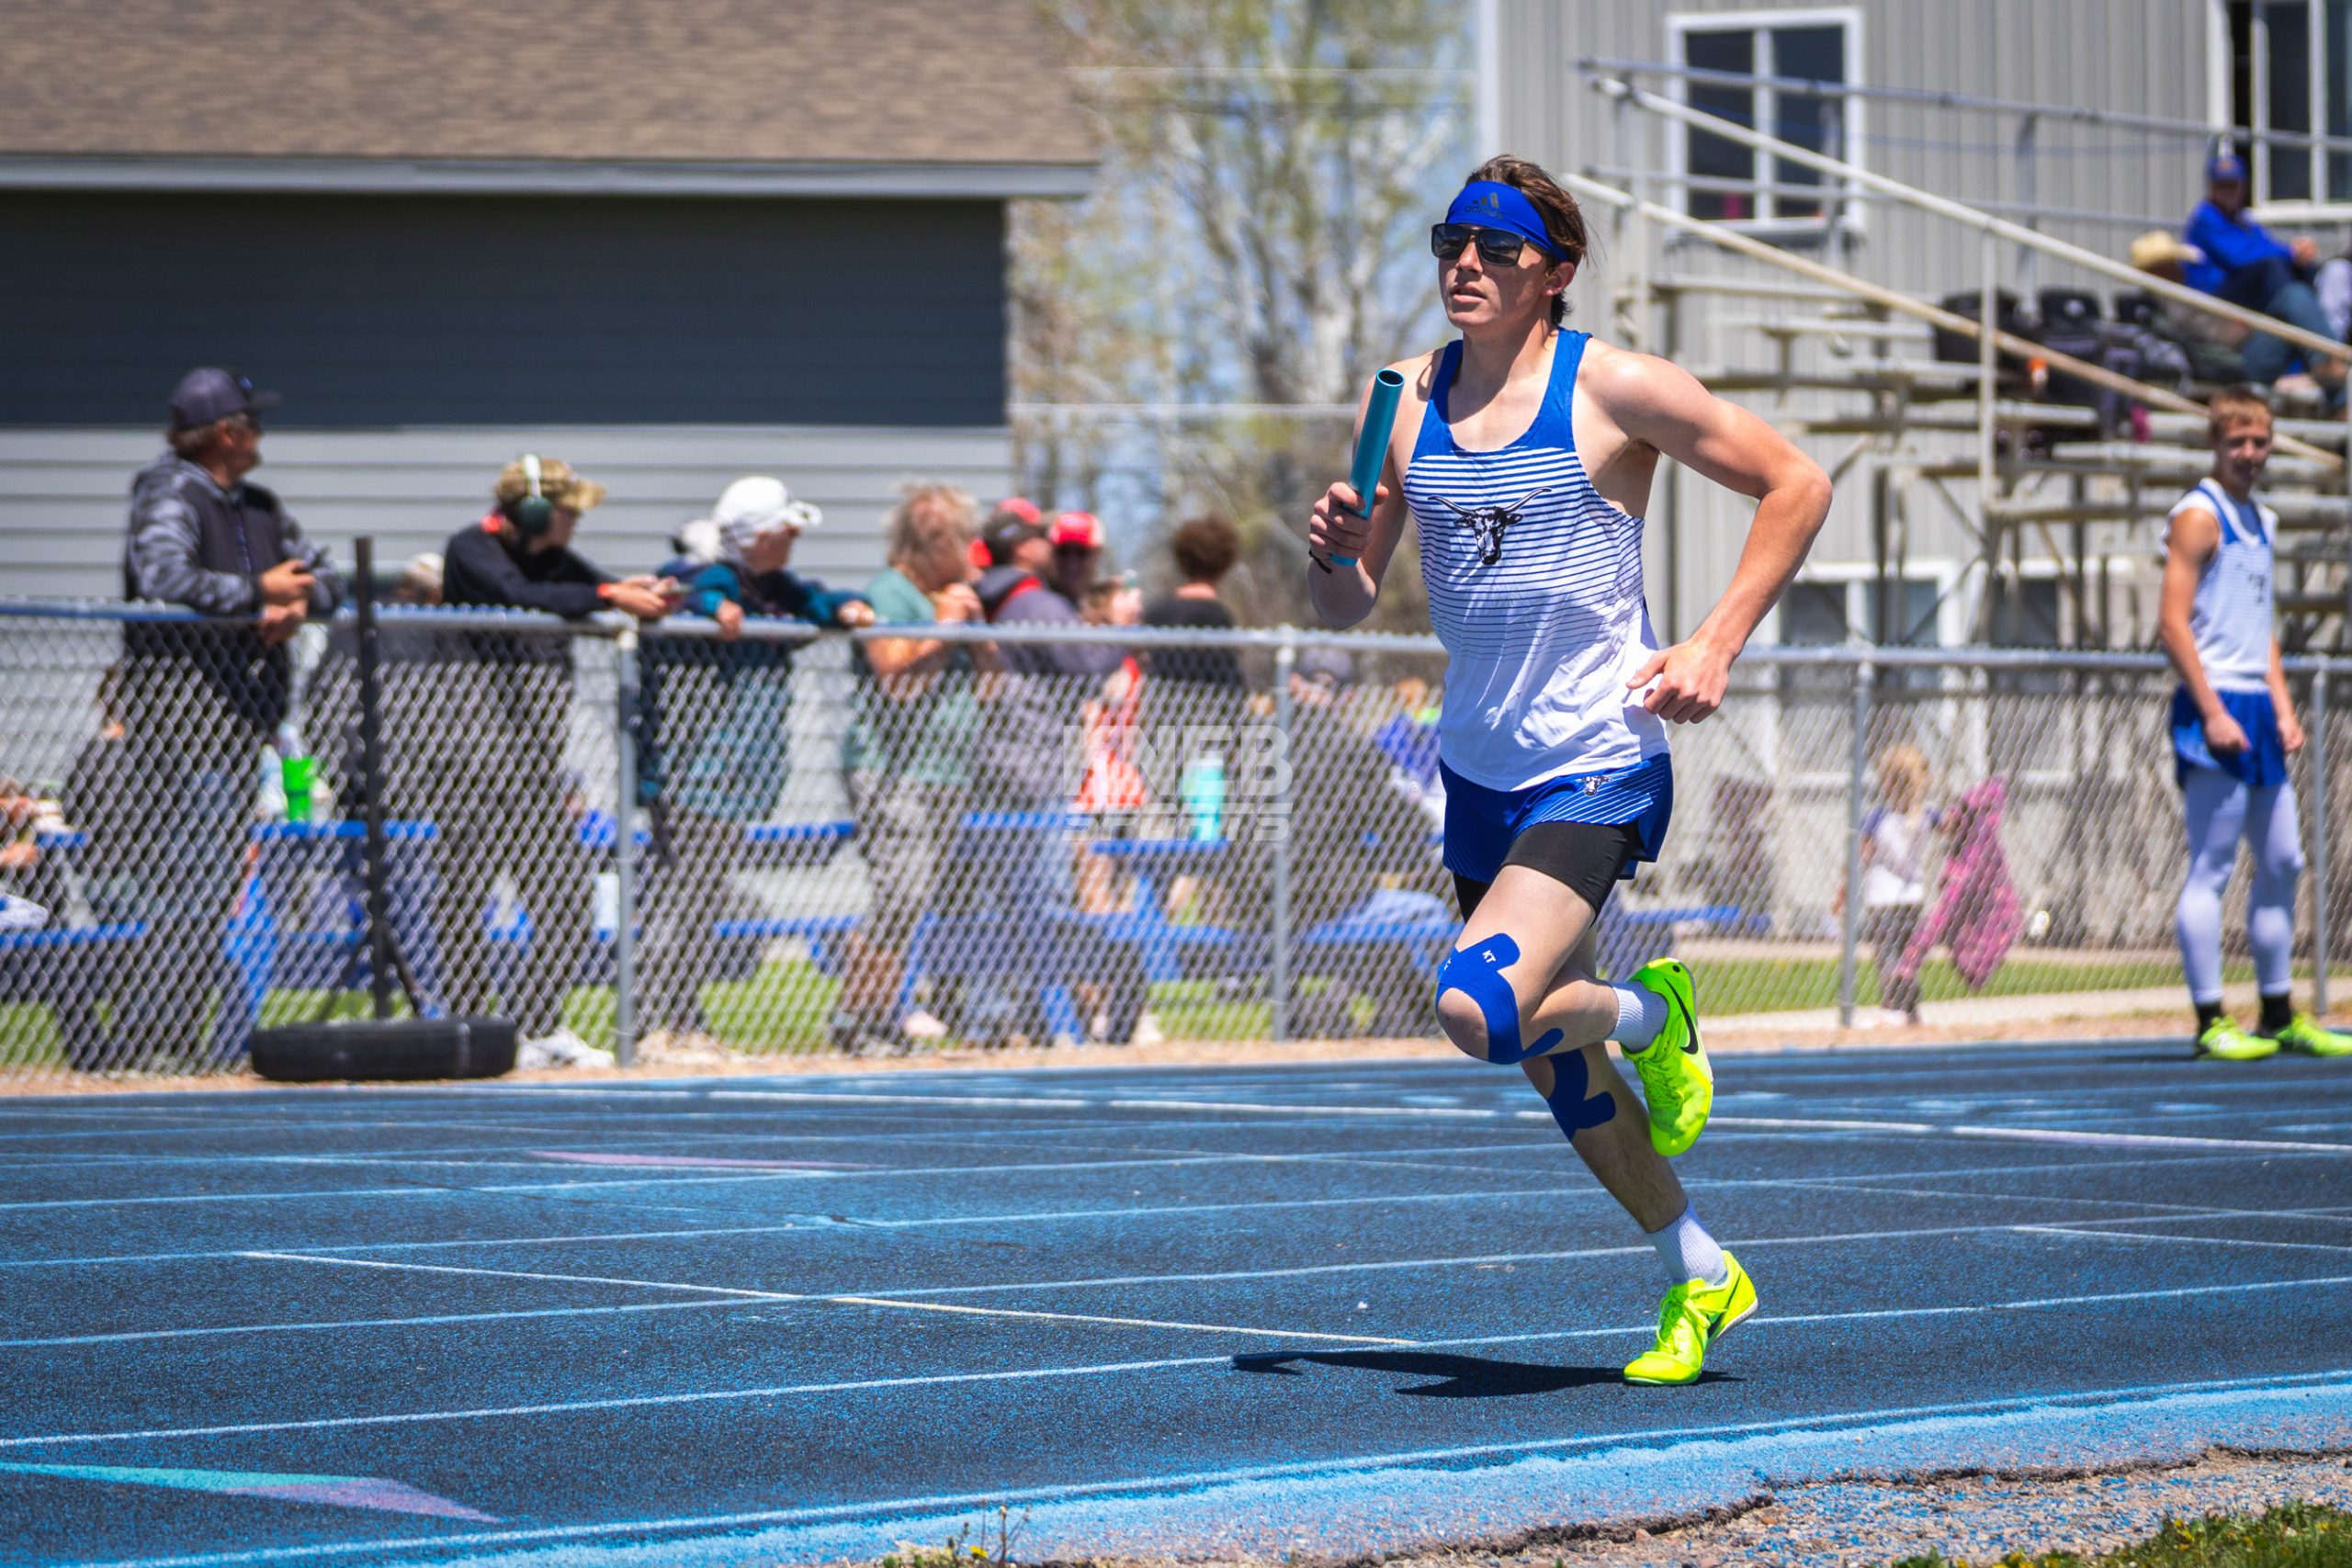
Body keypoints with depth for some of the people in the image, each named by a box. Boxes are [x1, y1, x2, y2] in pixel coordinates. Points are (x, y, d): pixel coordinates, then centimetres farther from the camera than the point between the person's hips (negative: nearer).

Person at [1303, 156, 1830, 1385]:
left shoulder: (1611, 389, -9)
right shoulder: (1411, 399, 5)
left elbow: (1795, 485, -3)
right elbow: (1346, 608, 10)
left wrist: (1714, 648, -10)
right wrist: (1334, 555, -14)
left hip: (1595, 768, -6)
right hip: (1477, 768, 7)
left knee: (1480, 1010, -25)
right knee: (1552, 1066, 15)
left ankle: (1651, 1016, 7)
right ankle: (1700, 1278, 33)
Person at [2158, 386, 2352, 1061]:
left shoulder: (2261, 520, 18)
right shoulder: (2198, 515, -8)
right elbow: (2172, 622, -15)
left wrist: (2282, 706, 14)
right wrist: (2212, 712, -20)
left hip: (2255, 709, 9)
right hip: (2215, 708, -9)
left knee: (2282, 864, 12)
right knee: (2210, 868, -8)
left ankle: (2279, 1015, 20)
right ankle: (2210, 1022, -7)